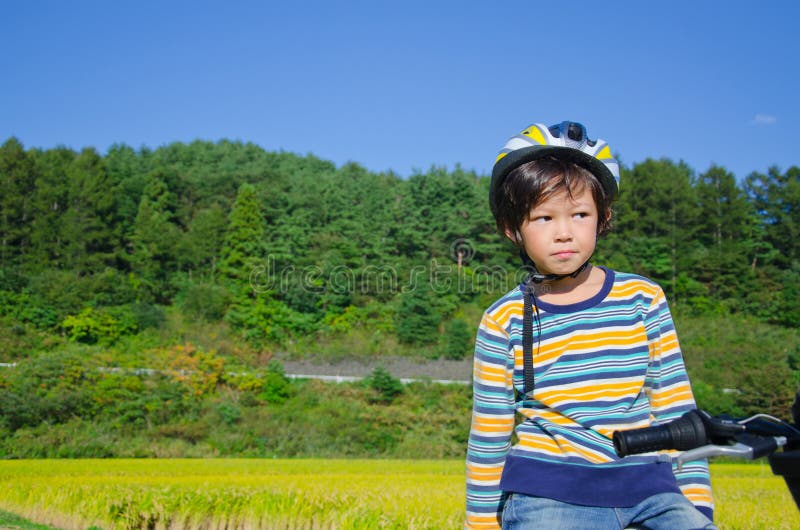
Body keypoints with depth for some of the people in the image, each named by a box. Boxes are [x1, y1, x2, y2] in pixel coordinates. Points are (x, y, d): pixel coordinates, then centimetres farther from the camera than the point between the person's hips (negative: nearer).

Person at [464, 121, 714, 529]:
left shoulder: (644, 298, 4)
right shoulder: (504, 322, -1)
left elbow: (676, 410, 7)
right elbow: (488, 439, 5)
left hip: (649, 492, 2)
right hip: (547, 497, -2)